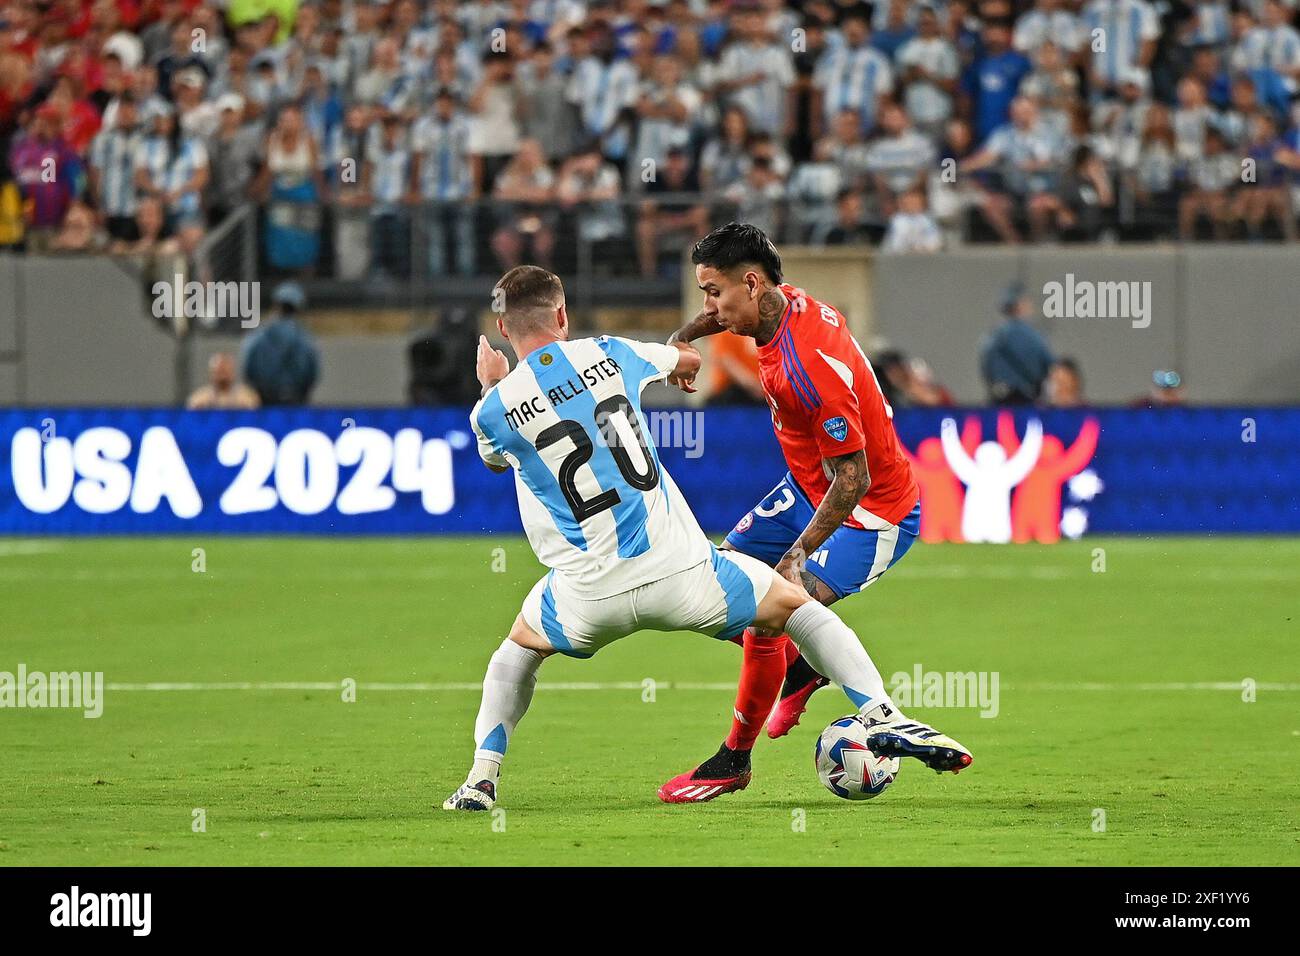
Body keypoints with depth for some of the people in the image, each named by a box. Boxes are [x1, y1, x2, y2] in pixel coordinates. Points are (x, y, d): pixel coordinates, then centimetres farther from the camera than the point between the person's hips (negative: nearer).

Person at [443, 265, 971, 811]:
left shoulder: (494, 410, -2)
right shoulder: (608, 354, 4)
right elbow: (687, 360, 28)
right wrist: (681, 362, 51)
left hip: (590, 595, 0)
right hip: (679, 570, 0)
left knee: (520, 648, 32)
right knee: (795, 605, 21)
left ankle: (482, 776, 19)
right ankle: (881, 715, 4)